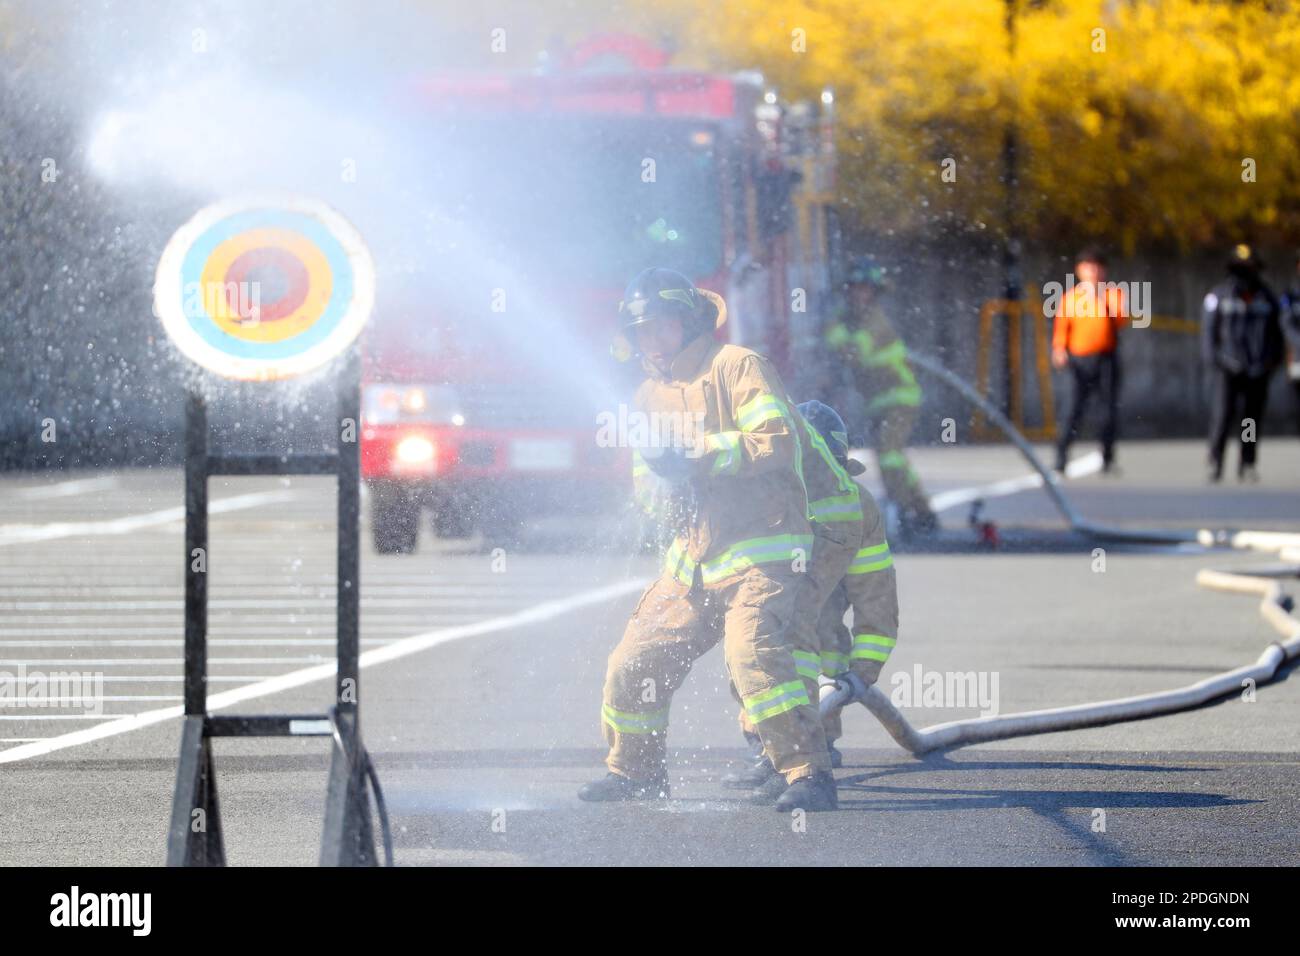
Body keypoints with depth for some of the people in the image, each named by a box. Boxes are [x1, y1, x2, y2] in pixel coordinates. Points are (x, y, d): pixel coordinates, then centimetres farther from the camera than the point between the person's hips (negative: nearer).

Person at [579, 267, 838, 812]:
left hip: (760, 550, -8)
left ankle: (809, 773, -28)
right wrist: (658, 471, -5)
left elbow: (781, 441, -18)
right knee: (633, 665, 8)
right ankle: (635, 771, 30)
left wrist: (700, 456, -22)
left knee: (752, 652, -29)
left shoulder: (736, 367, -5)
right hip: (692, 560, 8)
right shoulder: (651, 395, 18)